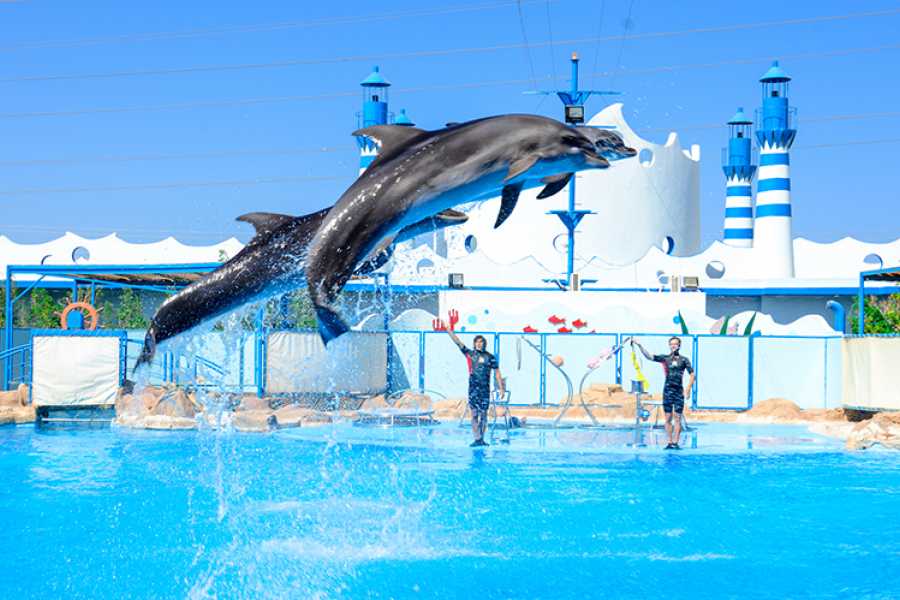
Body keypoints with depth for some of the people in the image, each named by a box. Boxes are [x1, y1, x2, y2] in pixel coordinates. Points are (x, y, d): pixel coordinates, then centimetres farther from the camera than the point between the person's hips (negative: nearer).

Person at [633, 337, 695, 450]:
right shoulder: (664, 358, 7)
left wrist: (688, 389, -9)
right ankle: (670, 442, 7)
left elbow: (692, 375, 2)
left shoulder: (684, 360, 4)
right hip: (667, 390, 1)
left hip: (679, 391, -1)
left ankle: (675, 443, -2)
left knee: (677, 418, -3)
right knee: (668, 418, 2)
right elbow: (648, 356, -3)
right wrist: (640, 346, -14)